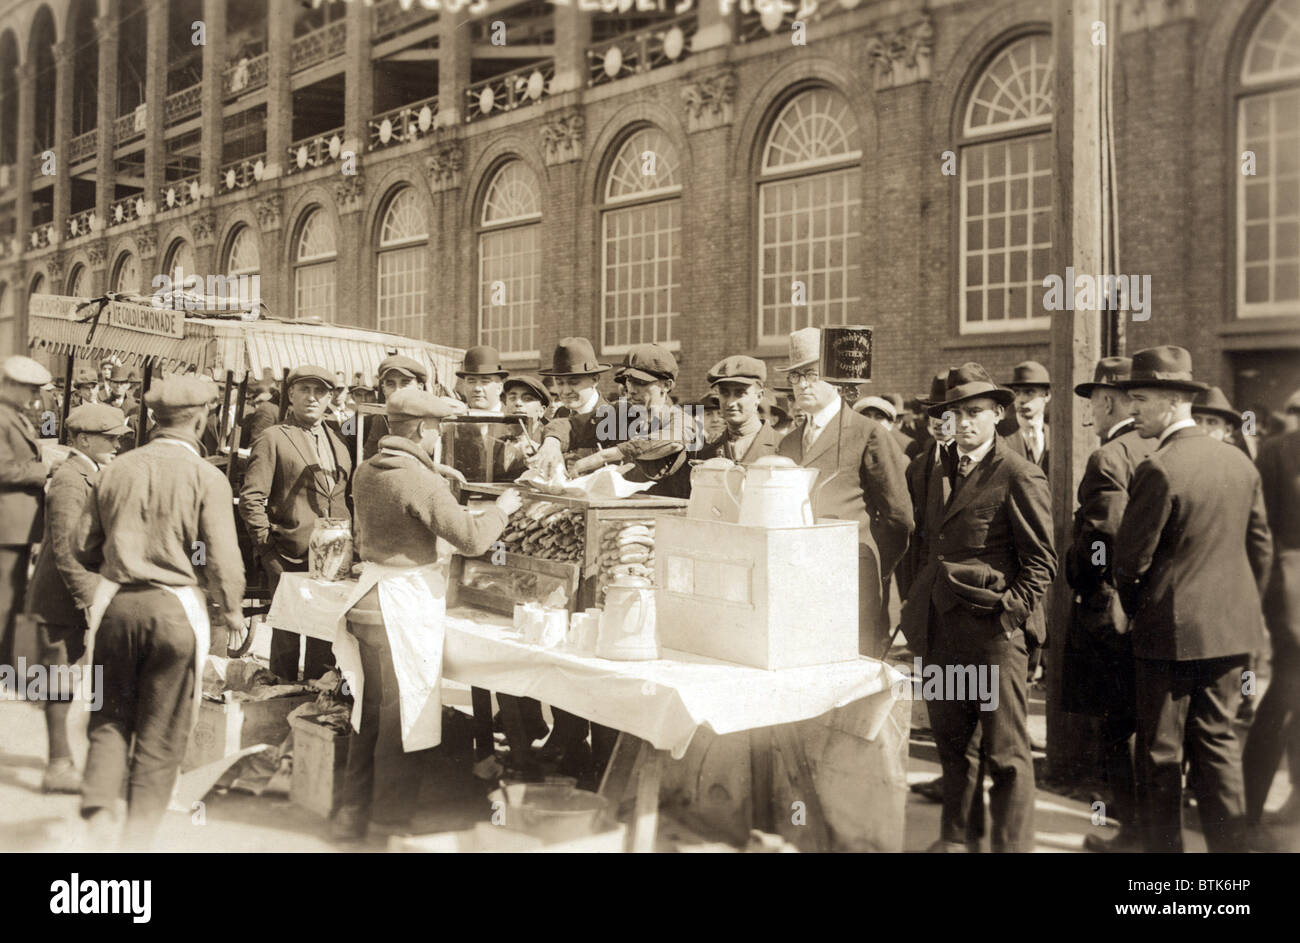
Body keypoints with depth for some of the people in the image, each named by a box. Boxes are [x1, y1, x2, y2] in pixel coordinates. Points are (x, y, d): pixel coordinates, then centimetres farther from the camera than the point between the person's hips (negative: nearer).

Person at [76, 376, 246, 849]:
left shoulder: (114, 470, 2)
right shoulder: (206, 477, -10)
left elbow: (84, 548, 8)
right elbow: (222, 558, -11)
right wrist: (232, 610, 5)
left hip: (117, 601, 3)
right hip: (176, 607, -3)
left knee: (111, 717, 18)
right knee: (161, 730, 10)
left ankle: (99, 814, 9)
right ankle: (139, 832, 18)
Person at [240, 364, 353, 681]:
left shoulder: (339, 441, 16)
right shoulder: (273, 439, -2)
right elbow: (250, 498, -6)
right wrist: (267, 548, -10)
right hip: (290, 559, -5)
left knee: (327, 635, 9)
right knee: (287, 635, 4)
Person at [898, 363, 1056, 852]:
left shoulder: (1019, 475, -9)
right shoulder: (942, 468, 14)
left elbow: (1041, 559, -7)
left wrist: (1011, 610, -15)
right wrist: (916, 601, 14)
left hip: (992, 633, -7)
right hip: (941, 629, 7)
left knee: (1006, 753, 1)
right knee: (952, 744, 17)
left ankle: (1012, 845, 12)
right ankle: (955, 837, 30)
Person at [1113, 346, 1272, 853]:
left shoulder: (1158, 470, -19)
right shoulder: (1240, 463, 3)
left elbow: (1131, 560, -15)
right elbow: (1260, 547, 10)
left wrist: (1135, 611, 3)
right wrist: (1240, 606, 19)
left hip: (1171, 633, -7)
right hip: (1232, 630, 7)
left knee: (1160, 754, 6)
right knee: (1218, 742, 17)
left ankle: (1163, 843, 15)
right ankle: (1229, 843, 22)